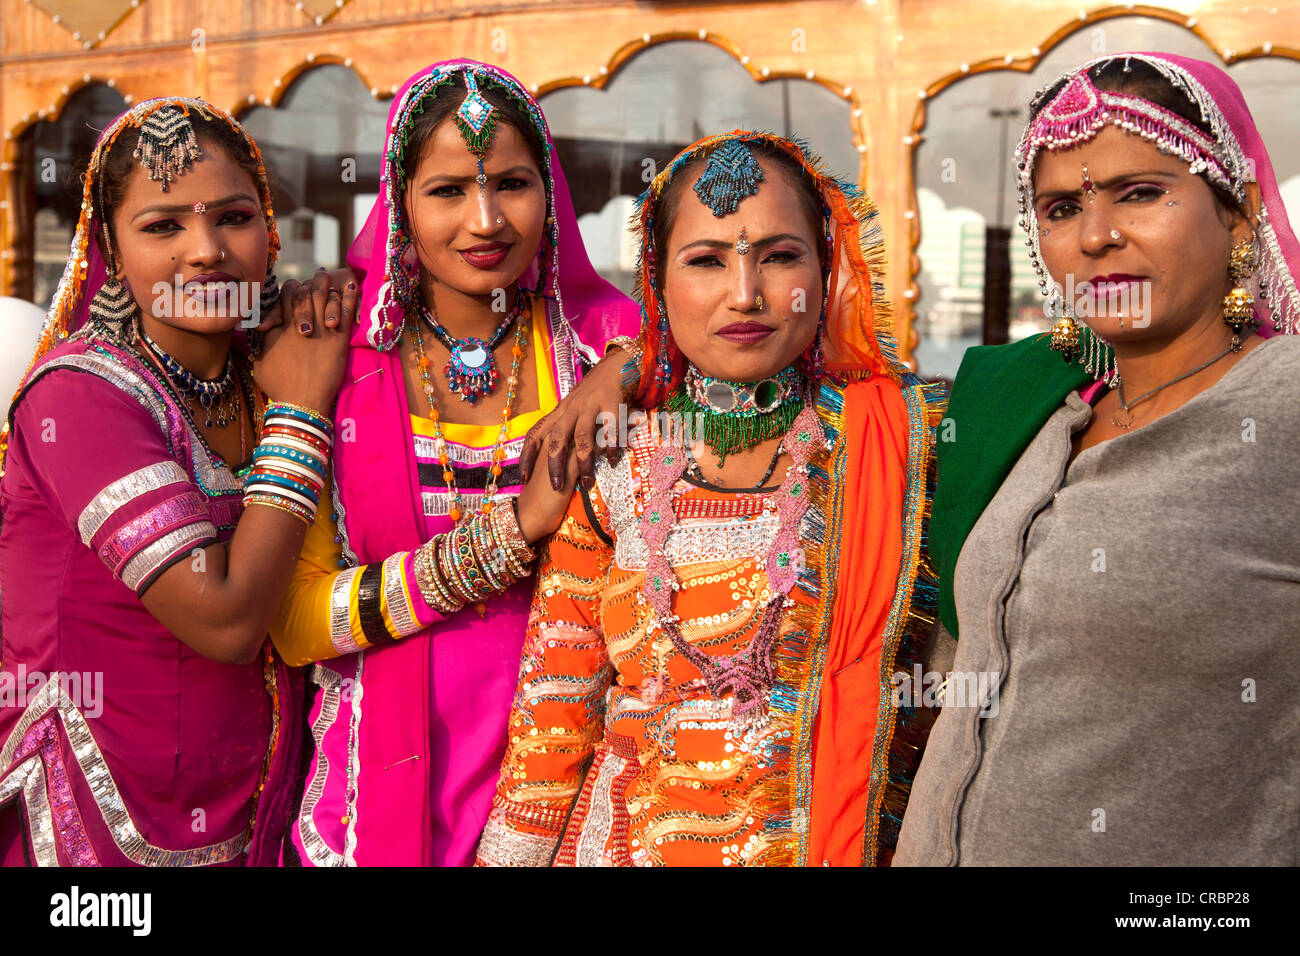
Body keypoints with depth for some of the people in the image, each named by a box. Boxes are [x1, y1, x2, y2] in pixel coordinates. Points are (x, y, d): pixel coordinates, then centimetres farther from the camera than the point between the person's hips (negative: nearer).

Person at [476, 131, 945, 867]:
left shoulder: (906, 437, -8)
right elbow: (552, 721, 1)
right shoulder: (611, 472, -5)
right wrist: (510, 854, 0)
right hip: (633, 840, 1)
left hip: (837, 843, -1)